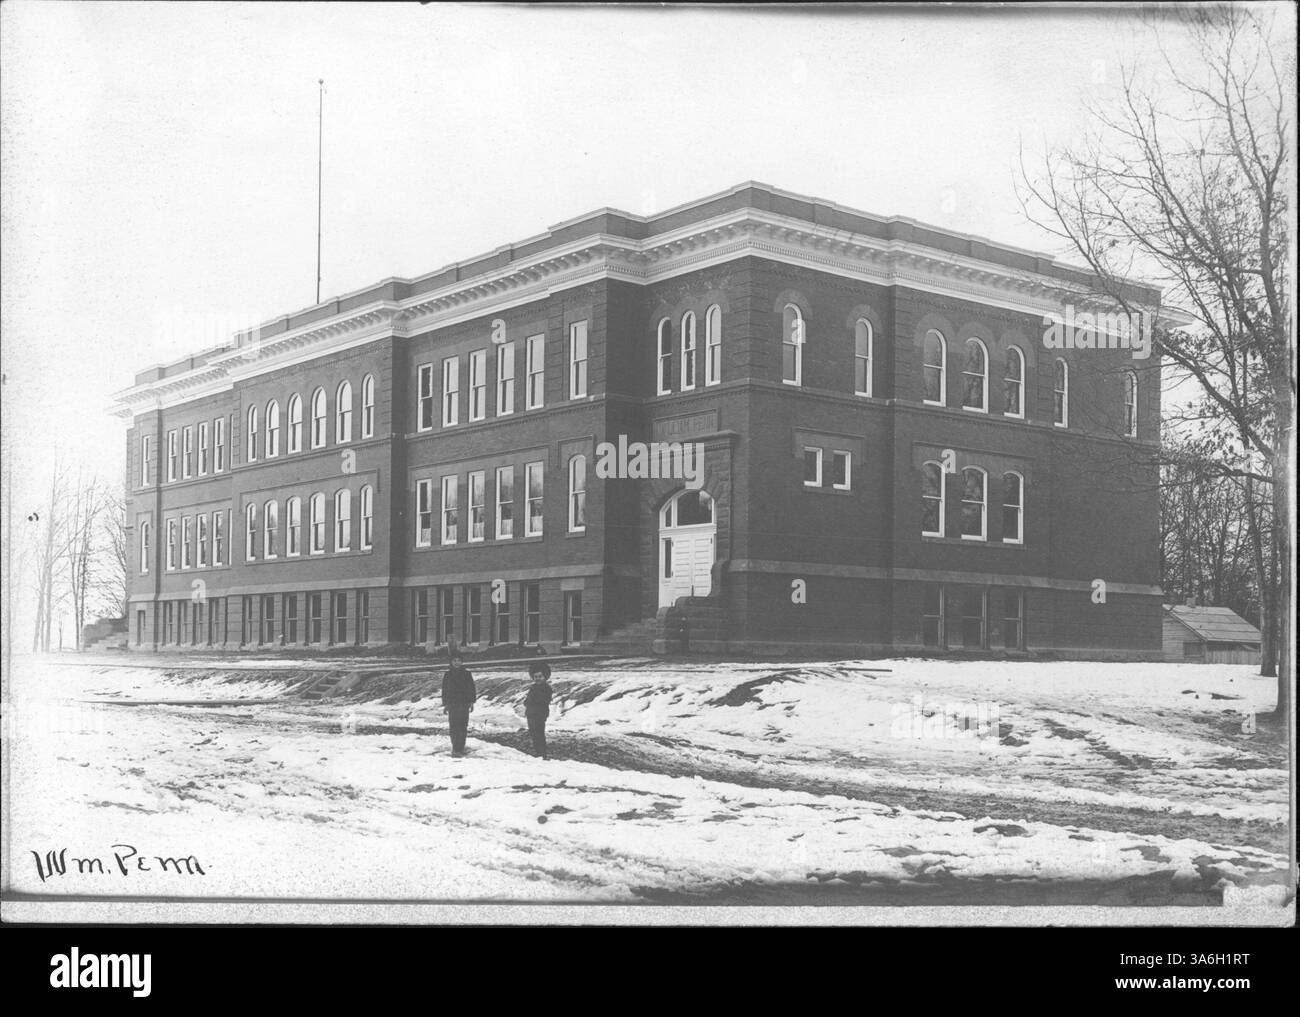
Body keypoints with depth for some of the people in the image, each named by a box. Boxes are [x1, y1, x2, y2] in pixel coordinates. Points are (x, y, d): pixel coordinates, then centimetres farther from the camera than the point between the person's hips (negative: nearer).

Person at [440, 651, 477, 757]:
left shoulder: (466, 674, 5)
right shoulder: (447, 675, 7)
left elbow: (472, 689, 8)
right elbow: (444, 691, 11)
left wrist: (472, 702, 3)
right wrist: (445, 704, 7)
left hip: (464, 704, -1)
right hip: (452, 704, 1)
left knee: (463, 727, -5)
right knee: (453, 727, -3)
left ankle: (460, 748, -4)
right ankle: (455, 747, 5)